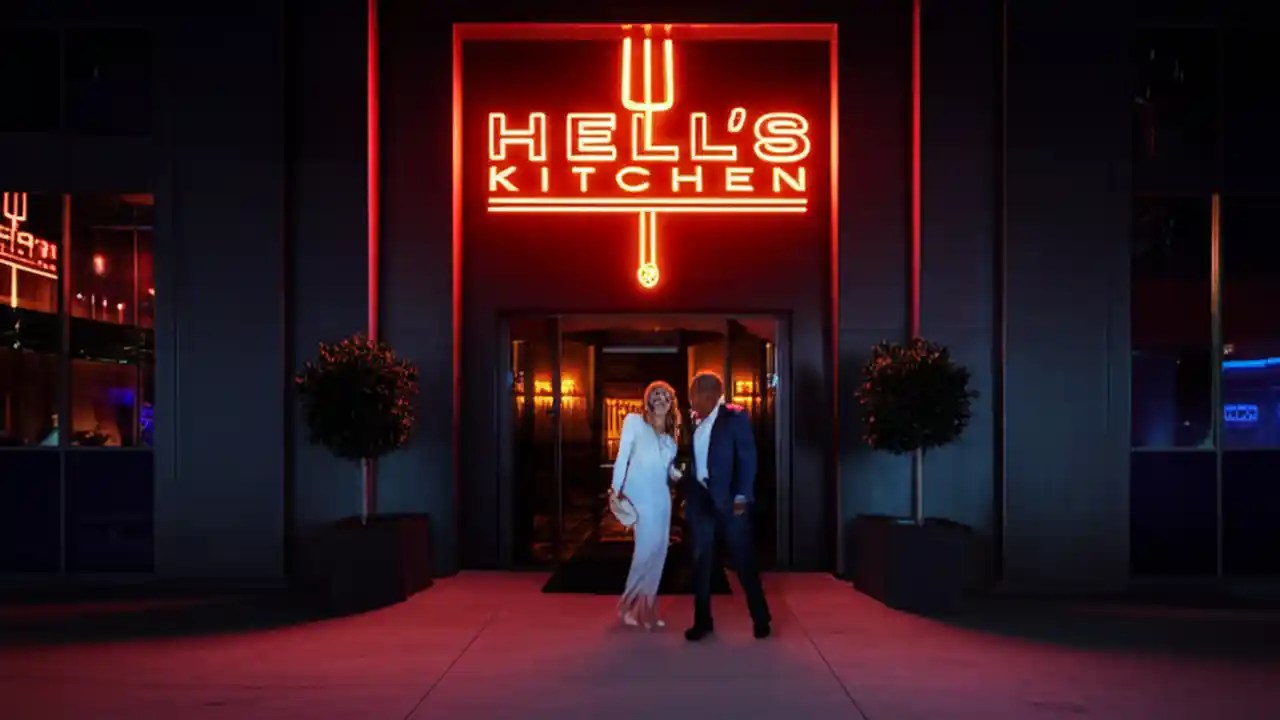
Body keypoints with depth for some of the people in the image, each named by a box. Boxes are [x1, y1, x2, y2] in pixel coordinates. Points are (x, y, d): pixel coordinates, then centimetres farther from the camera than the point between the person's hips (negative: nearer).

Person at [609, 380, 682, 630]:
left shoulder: (670, 433, 17)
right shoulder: (634, 421, 1)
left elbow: (670, 468, 14)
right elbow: (622, 456, -2)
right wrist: (616, 489, -8)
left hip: (662, 495, 6)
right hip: (639, 493, -6)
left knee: (658, 549, 4)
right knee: (648, 547, -12)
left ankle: (646, 608, 15)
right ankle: (631, 605, 3)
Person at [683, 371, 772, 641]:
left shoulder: (735, 417, -5)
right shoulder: (692, 421, 9)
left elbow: (747, 458, -9)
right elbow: (691, 460, 11)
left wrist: (742, 497, -15)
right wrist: (686, 497, 6)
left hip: (729, 499, -5)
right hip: (699, 499, 5)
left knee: (744, 560, 3)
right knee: (700, 561, 8)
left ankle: (761, 618, 15)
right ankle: (702, 620, 17)